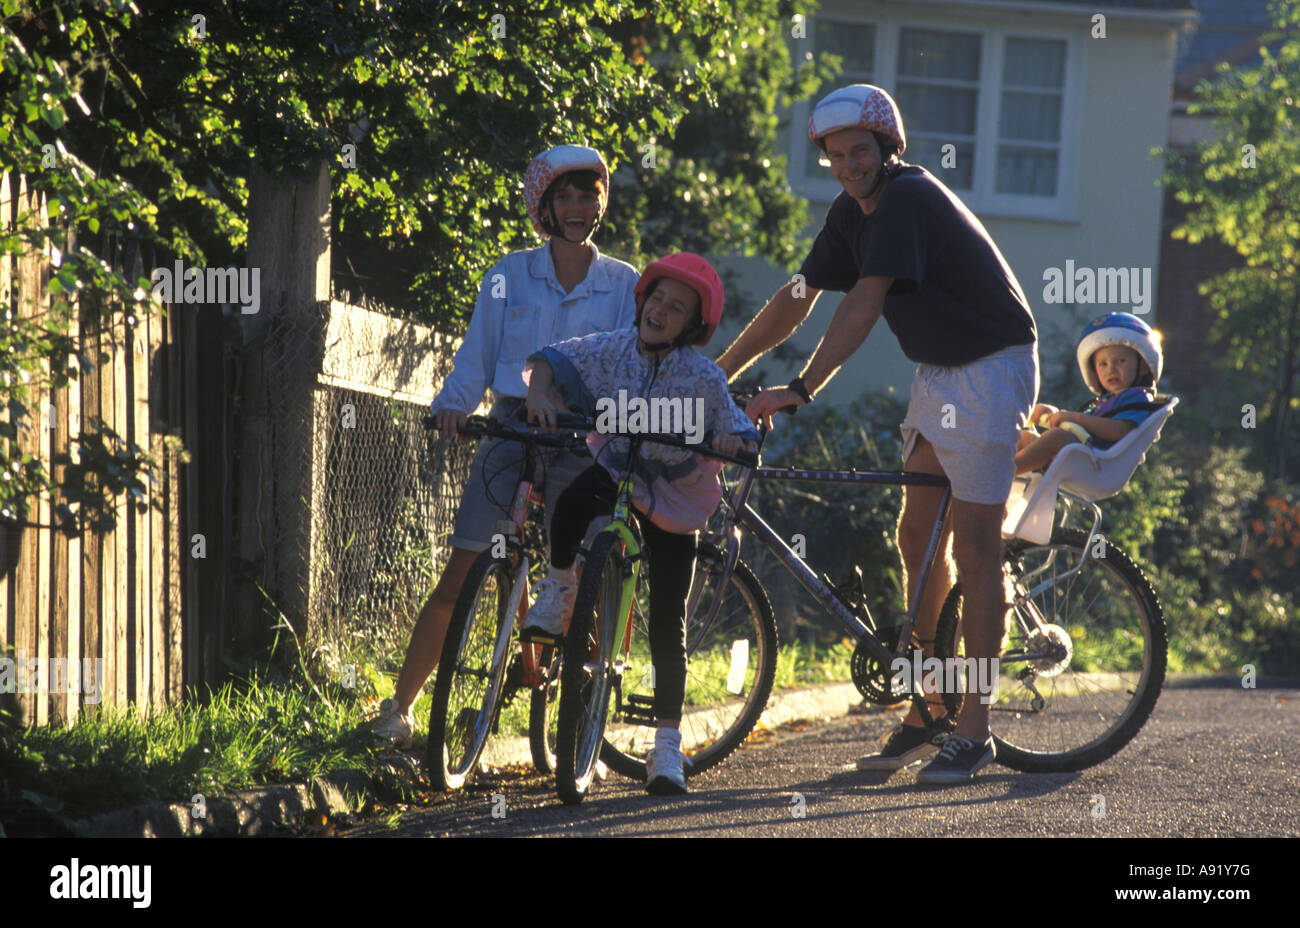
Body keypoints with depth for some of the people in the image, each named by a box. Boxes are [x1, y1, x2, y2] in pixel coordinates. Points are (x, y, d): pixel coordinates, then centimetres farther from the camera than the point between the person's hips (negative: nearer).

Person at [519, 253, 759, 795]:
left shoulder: (702, 378, -15)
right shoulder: (612, 350, -9)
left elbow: (738, 438, -12)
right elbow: (552, 358, 0)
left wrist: (729, 446, -35)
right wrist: (539, 393, -20)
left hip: (673, 504, -1)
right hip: (615, 472, 1)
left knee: (668, 624, -3)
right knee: (573, 504, -36)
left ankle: (666, 748, 6)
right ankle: (560, 588, -6)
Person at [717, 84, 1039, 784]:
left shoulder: (908, 199, -21)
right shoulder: (854, 213, 6)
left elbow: (863, 305, -29)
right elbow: (797, 299, 11)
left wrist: (801, 390, -33)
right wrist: (716, 373, 8)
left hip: (989, 370, -9)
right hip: (937, 372, 9)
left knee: (974, 547, -8)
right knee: (918, 536, 8)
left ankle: (973, 730, -5)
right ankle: (925, 713, 15)